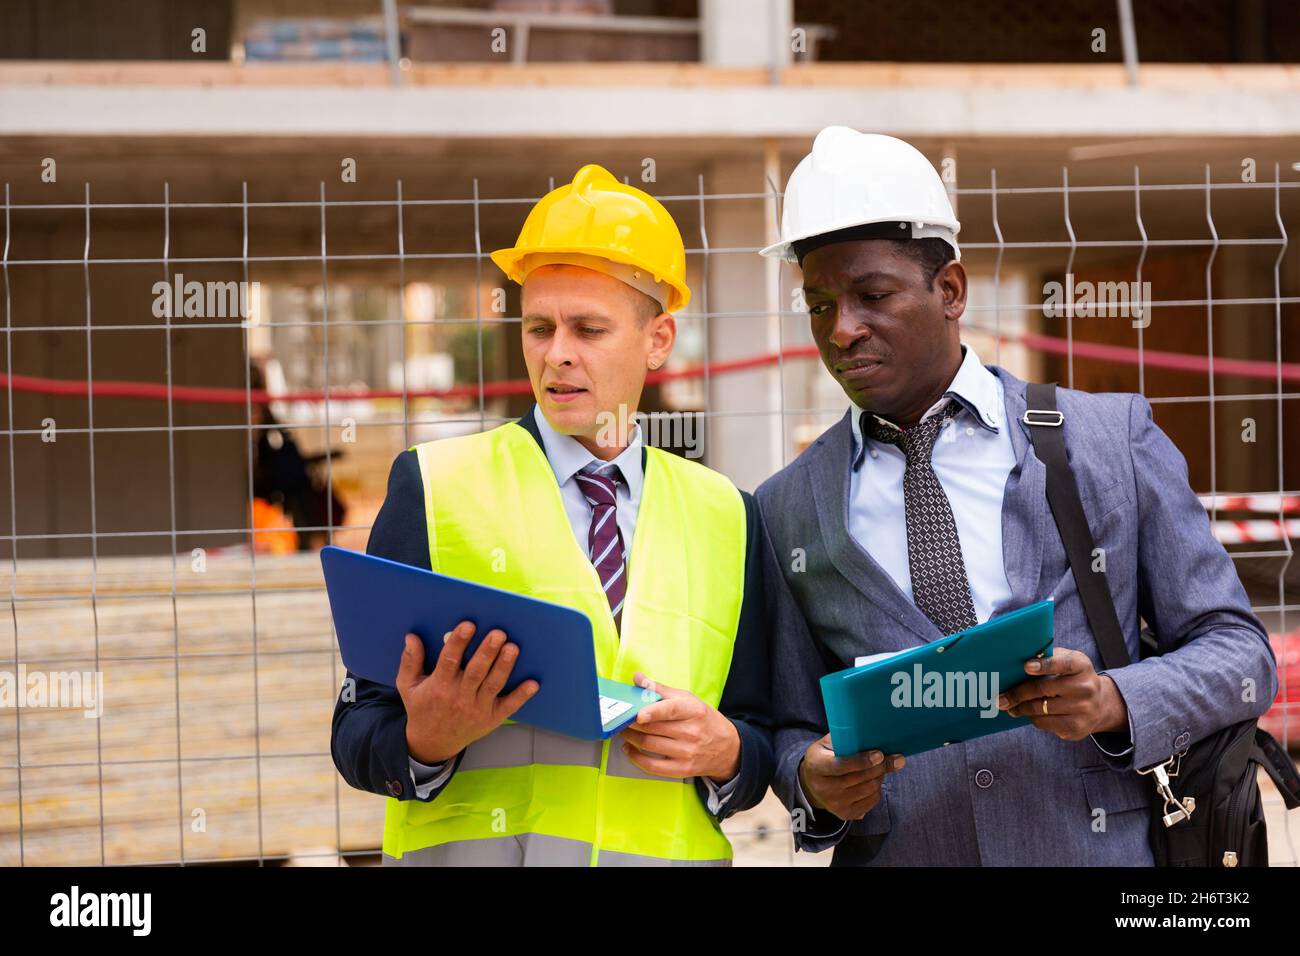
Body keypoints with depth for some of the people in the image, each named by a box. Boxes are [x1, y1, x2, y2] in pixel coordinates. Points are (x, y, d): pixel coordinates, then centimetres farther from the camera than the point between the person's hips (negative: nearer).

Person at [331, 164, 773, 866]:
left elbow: (761, 748, 13)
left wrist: (722, 750, -7)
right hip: (468, 850, -3)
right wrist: (425, 738, -18)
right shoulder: (435, 485, 3)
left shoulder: (723, 515, 9)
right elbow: (357, 736, 1)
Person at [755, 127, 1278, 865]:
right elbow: (794, 727, 10)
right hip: (896, 854, 1)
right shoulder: (789, 510, 5)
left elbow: (1241, 657, 2)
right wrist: (814, 781, -11)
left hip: (1099, 848, -1)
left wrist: (1116, 701, -16)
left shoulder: (1115, 439, 1)